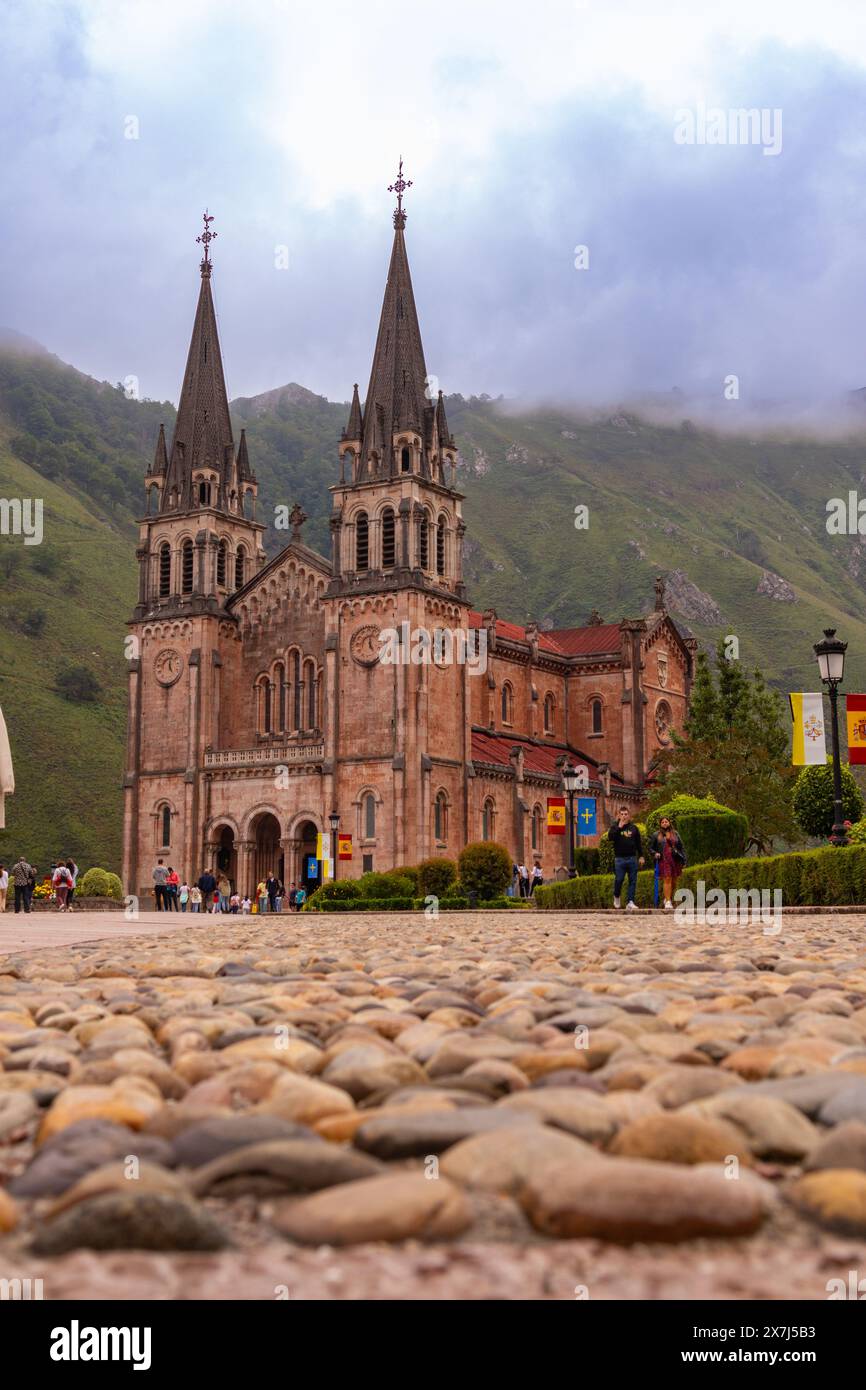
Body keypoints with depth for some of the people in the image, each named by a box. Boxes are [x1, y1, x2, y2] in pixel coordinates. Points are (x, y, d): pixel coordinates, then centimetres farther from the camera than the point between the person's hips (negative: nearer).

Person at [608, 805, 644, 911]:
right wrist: (619, 827, -17)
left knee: (633, 881, -1)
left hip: (632, 858, 3)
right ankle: (616, 897, 21)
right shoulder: (615, 827, 4)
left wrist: (641, 856, 10)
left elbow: (639, 843, 15)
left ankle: (630, 902, 0)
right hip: (619, 859, -3)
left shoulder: (634, 827, 11)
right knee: (619, 879, -5)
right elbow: (610, 837, -15)